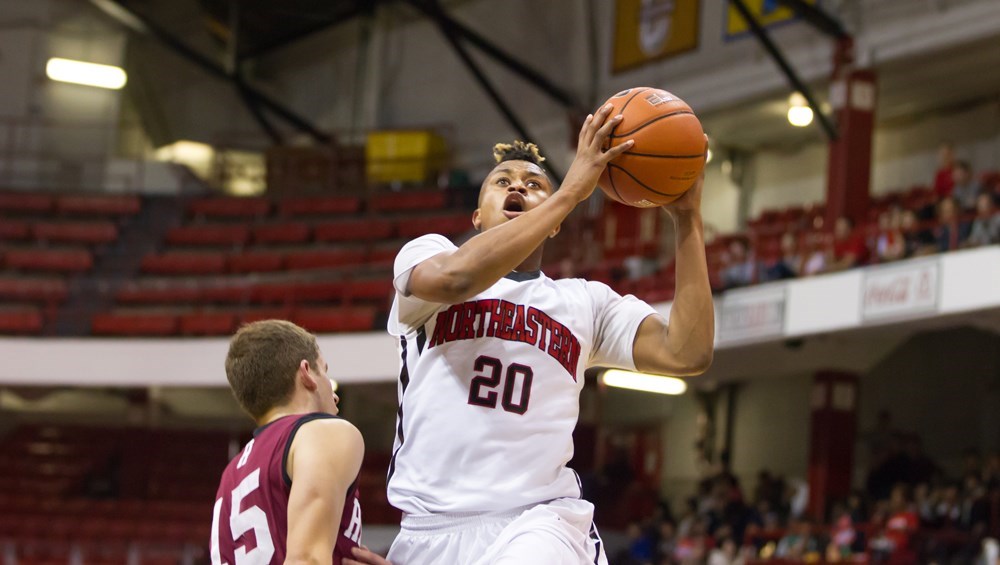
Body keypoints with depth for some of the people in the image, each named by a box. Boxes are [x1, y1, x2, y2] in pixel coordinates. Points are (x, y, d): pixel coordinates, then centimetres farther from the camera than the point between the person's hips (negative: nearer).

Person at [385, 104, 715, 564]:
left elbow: (686, 354, 1)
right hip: (431, 527, 0)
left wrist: (686, 218, -2)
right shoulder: (426, 254, 10)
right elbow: (458, 277, -16)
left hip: (537, 522, 0)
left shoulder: (586, 302, 16)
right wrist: (572, 189, -14)